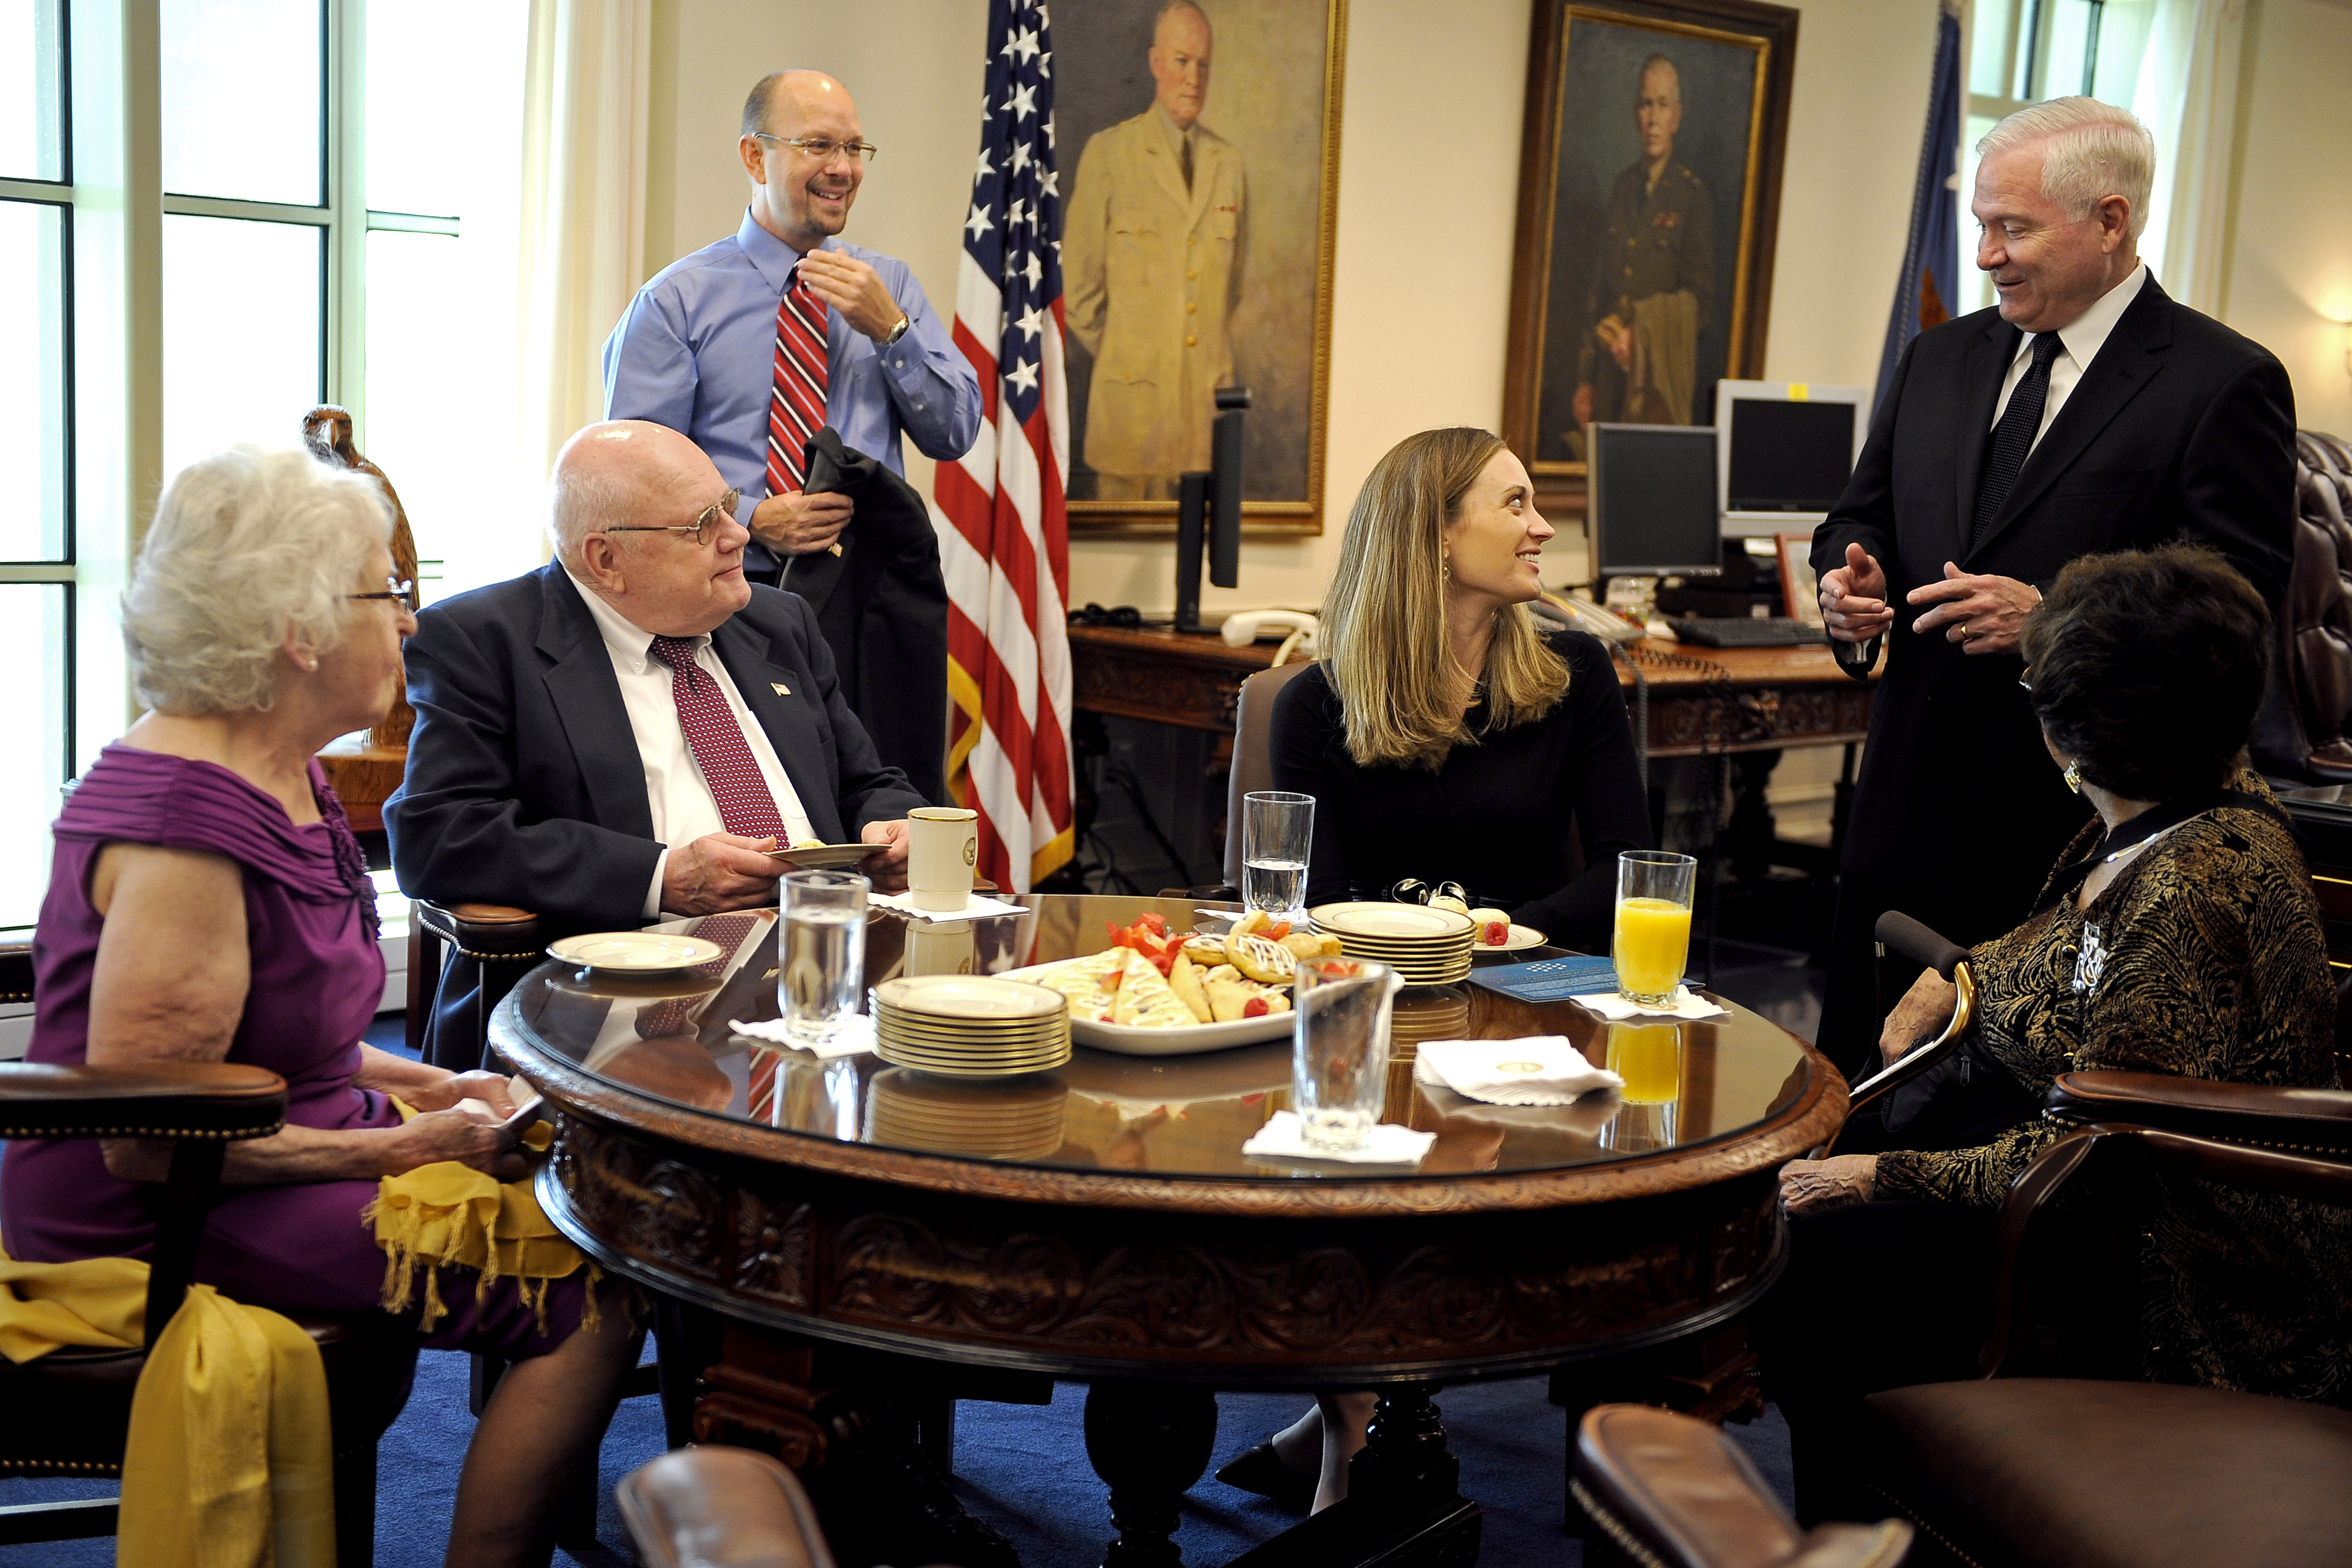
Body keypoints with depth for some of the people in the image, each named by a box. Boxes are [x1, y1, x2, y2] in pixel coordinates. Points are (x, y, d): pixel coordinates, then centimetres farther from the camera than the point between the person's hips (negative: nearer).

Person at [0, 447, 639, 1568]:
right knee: (594, 1296, -17)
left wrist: (425, 1088, 6)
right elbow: (145, 1139, -23)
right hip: (160, 1225, -10)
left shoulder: (281, 775, 9)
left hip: (257, 1158, 10)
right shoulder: (188, 822, -23)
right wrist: (398, 1150, -17)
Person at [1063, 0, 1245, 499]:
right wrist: (1116, 352, 5)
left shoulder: (1229, 162, 10)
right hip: (1132, 396, -3)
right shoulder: (1109, 153, -1)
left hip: (1208, 392, 3)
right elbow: (1076, 281, 2)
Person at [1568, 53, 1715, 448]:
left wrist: (1640, 331, -14)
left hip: (1663, 372, -5)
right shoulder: (1623, 188, 14)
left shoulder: (1694, 198, -2)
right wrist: (1585, 378, 12)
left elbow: (1699, 301, -4)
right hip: (1612, 372, 5)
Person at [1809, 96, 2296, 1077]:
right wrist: (1851, 572, -3)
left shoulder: (2224, 384, -7)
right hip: (1911, 802, 6)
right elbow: (1864, 514, 21)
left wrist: (2054, 613, -25)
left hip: (2080, 823, -6)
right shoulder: (1941, 358, 14)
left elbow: (2241, 595, -13)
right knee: (1853, 1079, 12)